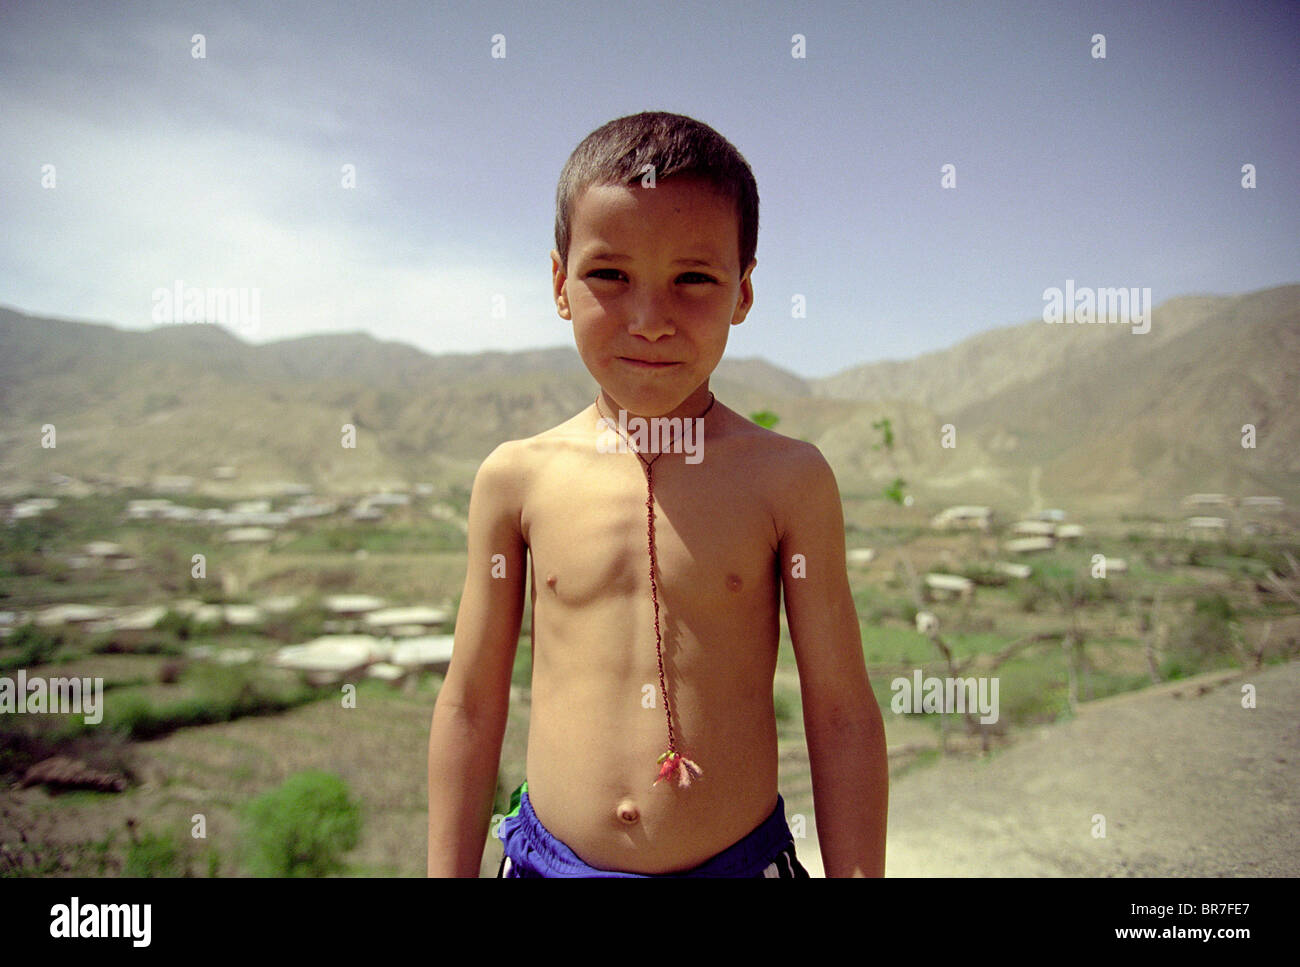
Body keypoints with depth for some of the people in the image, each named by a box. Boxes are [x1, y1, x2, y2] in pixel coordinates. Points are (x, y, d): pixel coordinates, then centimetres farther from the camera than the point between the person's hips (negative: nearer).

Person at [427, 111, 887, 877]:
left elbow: (842, 714, -5)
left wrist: (857, 871, -2)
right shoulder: (517, 478, -6)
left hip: (743, 859, -1)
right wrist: (450, 870, 5)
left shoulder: (789, 478, -10)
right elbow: (471, 704, 1)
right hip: (547, 856, 1)